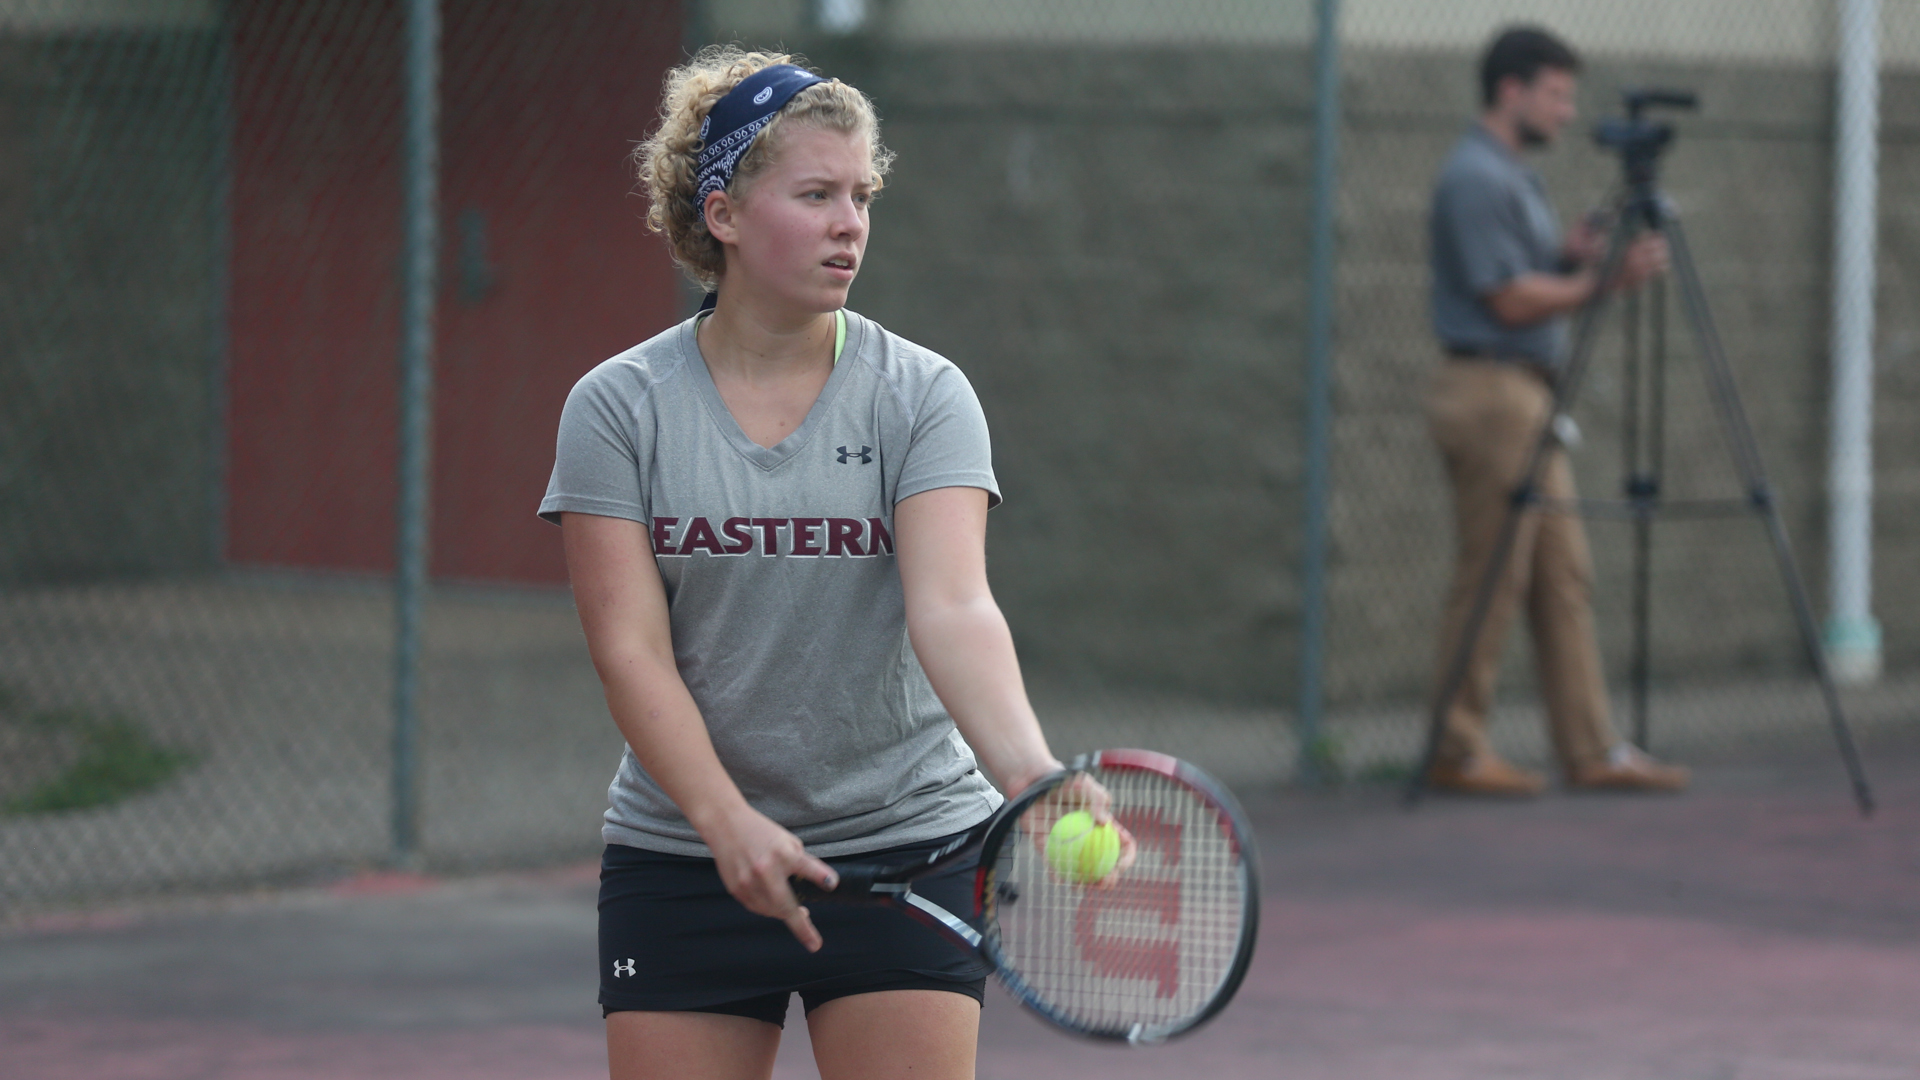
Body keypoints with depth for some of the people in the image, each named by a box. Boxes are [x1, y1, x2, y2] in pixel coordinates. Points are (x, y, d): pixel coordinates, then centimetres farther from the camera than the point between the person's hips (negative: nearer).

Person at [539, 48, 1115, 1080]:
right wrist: (727, 819, -25)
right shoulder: (618, 407, -2)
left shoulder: (921, 395, -4)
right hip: (681, 860, 1)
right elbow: (629, 649, -10)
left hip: (902, 849, -1)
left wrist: (1028, 769, -38)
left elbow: (952, 610, -18)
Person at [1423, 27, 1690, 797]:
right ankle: (1456, 752, 0)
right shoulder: (1475, 179, -15)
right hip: (1491, 392, -10)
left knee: (1564, 577, 8)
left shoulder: (1515, 177, 17)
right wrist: (1605, 280, -15)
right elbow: (1511, 300, -19)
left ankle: (1590, 749, 10)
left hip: (1530, 396, 10)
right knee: (1491, 580, -6)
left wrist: (1572, 256, 1)